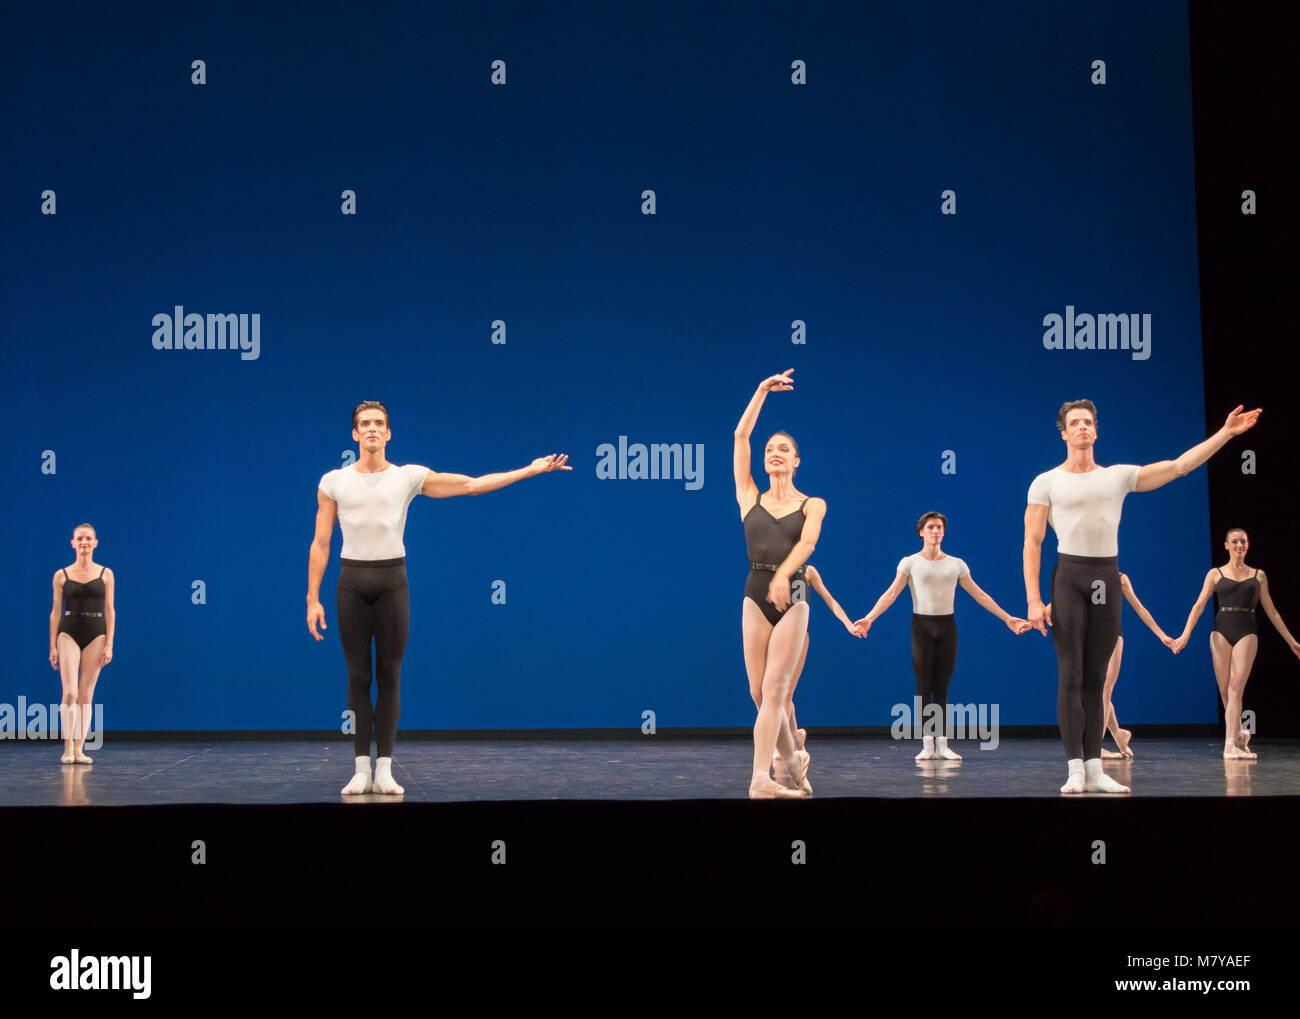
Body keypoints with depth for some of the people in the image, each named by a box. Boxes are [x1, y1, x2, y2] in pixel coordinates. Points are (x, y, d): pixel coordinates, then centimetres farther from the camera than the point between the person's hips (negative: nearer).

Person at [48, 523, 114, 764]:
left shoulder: (105, 574, 5)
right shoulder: (62, 575, 4)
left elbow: (110, 611, 3)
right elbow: (56, 612, 5)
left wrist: (109, 645, -4)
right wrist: (52, 646, 1)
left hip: (95, 635, 1)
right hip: (68, 634, -1)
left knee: (86, 694, 2)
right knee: (70, 692, -13)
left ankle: (79, 749, 6)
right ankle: (68, 747, -5)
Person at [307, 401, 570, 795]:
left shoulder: (408, 477, 4)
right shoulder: (334, 482, 4)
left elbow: (472, 484, 5)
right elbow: (320, 544, 3)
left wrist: (530, 470, 1)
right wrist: (313, 599, -3)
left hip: (392, 580, 0)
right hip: (352, 581, 0)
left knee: (389, 676, 1)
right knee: (358, 677, 2)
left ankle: (384, 769, 5)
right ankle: (362, 769, 6)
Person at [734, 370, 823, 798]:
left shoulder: (812, 505, 7)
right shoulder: (750, 498, 12)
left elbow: (807, 542, -12)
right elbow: (741, 435, 9)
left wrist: (782, 575, -30)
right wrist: (762, 391, 10)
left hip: (793, 595, -2)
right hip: (756, 594, 2)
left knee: (773, 688, -10)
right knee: (759, 691, 1)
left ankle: (761, 779, -16)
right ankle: (793, 760, 23)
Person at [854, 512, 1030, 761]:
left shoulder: (956, 564, 10)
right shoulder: (910, 563, 3)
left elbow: (980, 595, 12)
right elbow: (891, 594, -5)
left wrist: (1007, 618, 8)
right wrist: (869, 618, -18)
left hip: (947, 627, 2)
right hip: (922, 626, -2)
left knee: (942, 688, 0)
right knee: (924, 687, -6)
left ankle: (942, 743, 0)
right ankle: (927, 743, -7)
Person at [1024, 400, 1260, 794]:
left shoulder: (1118, 476, 12)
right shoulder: (1046, 482, 3)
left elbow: (1180, 465, 10)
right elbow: (1032, 543, -1)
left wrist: (1226, 432, 4)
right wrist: (1033, 600, -11)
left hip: (1108, 577, 3)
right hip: (1069, 576, -3)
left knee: (1095, 679, 6)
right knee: (1070, 676, -6)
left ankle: (1094, 769, 7)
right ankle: (1075, 771, -5)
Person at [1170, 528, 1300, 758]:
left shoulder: (1258, 575, 14)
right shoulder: (1216, 574, 9)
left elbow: (1271, 611, 19)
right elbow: (1199, 605, 0)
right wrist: (1185, 635, -13)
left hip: (1247, 633, 0)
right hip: (1221, 632, 0)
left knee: (1236, 688, -13)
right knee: (1225, 690, 1)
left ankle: (1231, 744, -17)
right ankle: (1239, 734, 22)